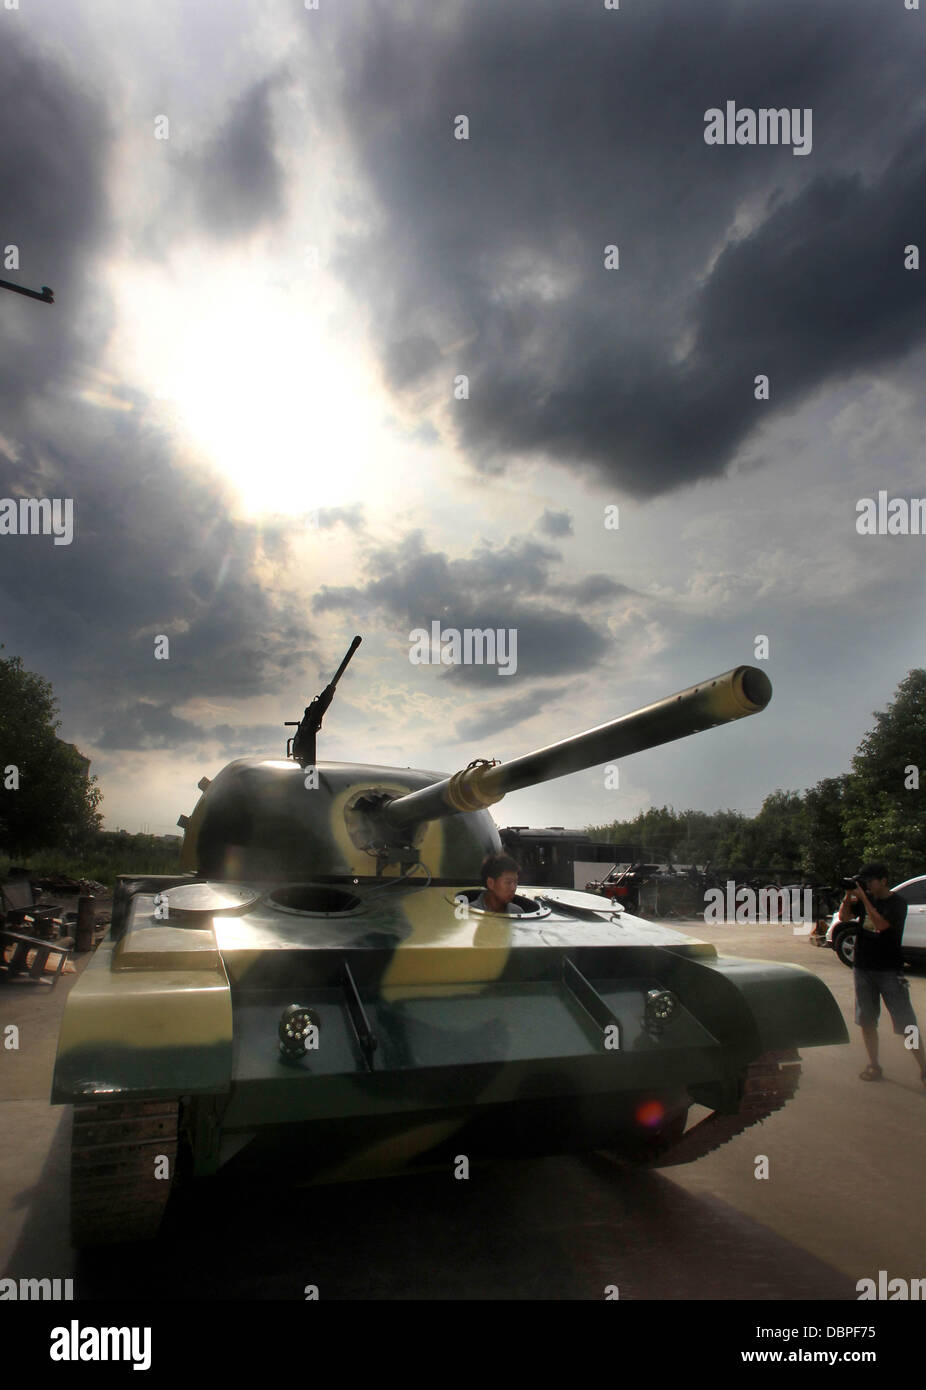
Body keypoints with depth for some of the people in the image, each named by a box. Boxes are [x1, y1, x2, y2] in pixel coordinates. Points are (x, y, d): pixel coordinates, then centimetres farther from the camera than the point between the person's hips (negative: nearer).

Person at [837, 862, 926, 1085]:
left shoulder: (897, 903, -10)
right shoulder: (866, 898, 5)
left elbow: (881, 924, -25)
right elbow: (843, 917, 6)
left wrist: (863, 897, -23)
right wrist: (849, 896, -8)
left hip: (889, 972, -5)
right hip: (863, 969, 5)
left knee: (906, 1024, -3)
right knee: (866, 1021, 10)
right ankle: (874, 1066, 21)